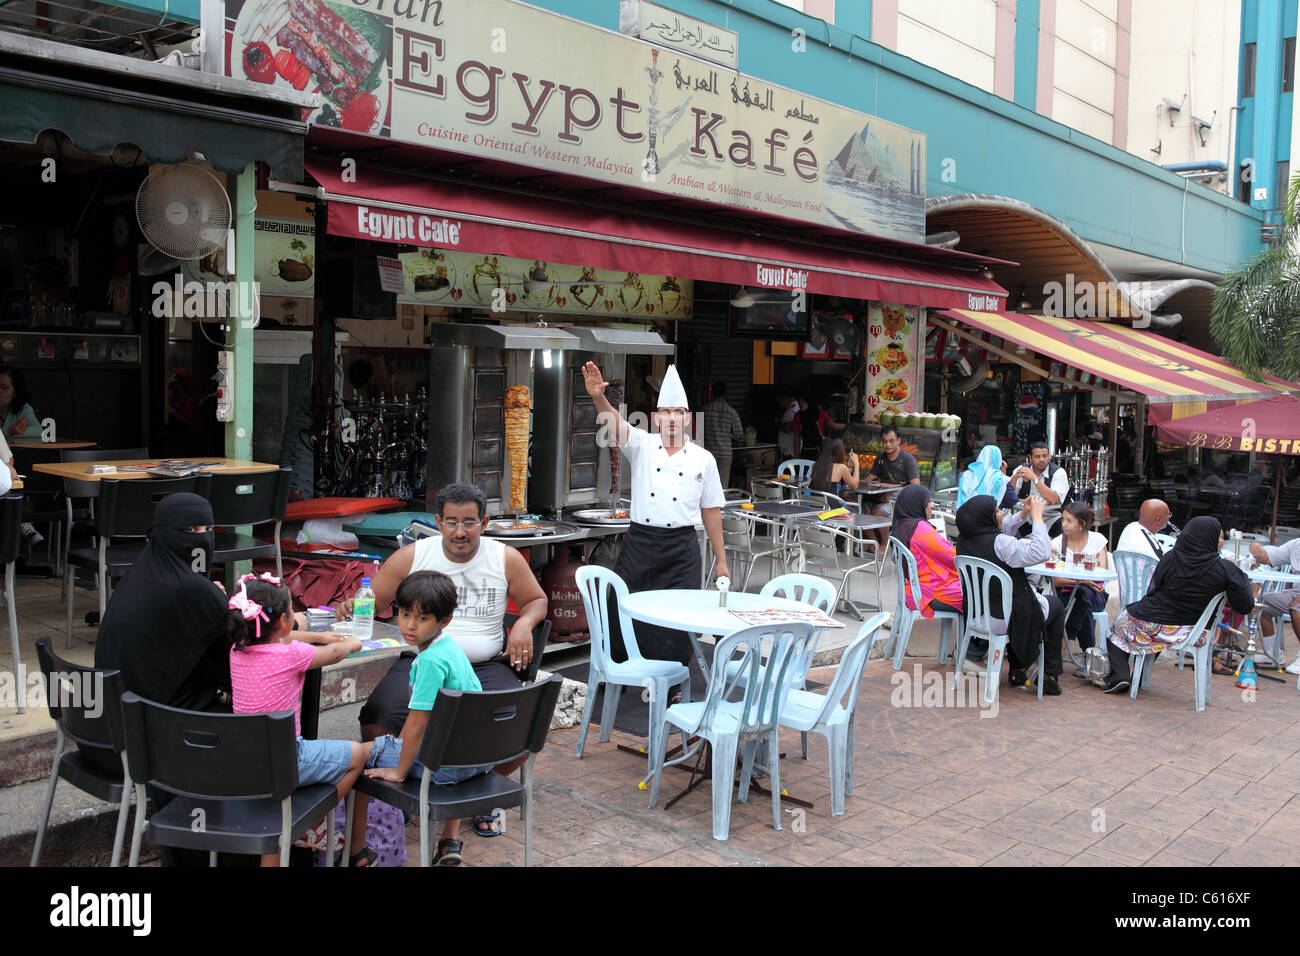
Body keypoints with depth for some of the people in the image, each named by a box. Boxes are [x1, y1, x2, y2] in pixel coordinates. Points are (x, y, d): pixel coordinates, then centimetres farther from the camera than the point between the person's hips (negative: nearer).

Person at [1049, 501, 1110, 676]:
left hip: (1095, 595, 0)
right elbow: (1056, 580, -8)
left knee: (1084, 593, -36)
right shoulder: (1057, 542, 2)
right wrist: (1081, 581, -24)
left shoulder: (1097, 539, 4)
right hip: (1067, 594, 0)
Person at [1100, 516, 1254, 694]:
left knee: (1117, 628, 26)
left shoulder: (1170, 558, -11)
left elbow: (1153, 590, 1)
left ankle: (1119, 674, 3)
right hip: (1190, 632, 2)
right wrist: (1243, 578, 9)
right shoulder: (1225, 569, -15)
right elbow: (1246, 607, -8)